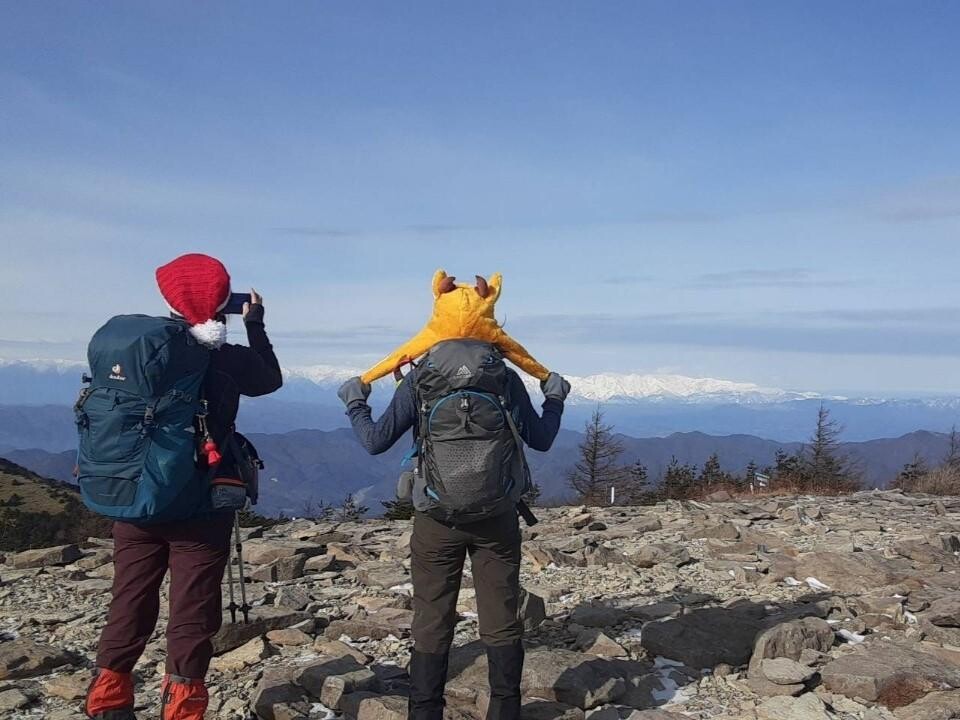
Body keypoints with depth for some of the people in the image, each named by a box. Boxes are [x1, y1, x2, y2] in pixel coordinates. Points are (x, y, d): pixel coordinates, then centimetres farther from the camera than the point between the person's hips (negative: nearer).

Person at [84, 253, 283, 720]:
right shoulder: (228, 359, -10)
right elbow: (271, 379, 11)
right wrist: (255, 323, 19)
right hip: (200, 505, -4)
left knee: (130, 603, 15)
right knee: (193, 609, 5)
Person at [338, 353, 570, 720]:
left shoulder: (418, 380, -5)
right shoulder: (506, 377, -2)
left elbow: (376, 440, -4)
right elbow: (540, 439, 6)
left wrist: (355, 404, 14)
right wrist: (555, 398, 23)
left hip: (436, 519, -1)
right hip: (497, 517, 1)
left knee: (431, 623, 8)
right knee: (502, 621, 10)